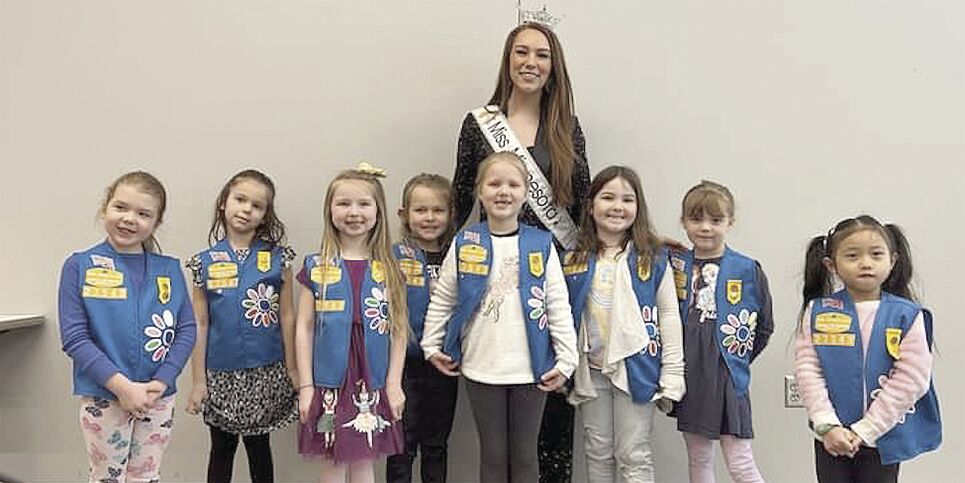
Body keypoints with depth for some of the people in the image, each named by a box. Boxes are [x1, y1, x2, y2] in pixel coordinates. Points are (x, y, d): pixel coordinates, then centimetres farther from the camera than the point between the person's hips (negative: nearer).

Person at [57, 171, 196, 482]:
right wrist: (123, 386, -18)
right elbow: (74, 337, -11)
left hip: (159, 398, 2)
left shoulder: (169, 269, 1)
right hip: (103, 397, -2)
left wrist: (161, 382, -13)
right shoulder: (80, 266, -5)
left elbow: (187, 329, 0)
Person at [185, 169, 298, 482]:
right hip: (221, 374, 1)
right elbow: (200, 325, 1)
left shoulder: (277, 257, -3)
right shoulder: (205, 262, -1)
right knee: (222, 448, 16)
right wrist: (198, 381, 0)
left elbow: (287, 316, 0)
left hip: (266, 372, -1)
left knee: (259, 447, 13)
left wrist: (291, 370, -1)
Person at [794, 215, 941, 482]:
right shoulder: (817, 311, -4)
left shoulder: (907, 316, -7)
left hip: (883, 438, 0)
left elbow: (910, 380, -11)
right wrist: (827, 426, -16)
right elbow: (807, 368, -8)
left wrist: (864, 431, -15)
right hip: (831, 437, 1)